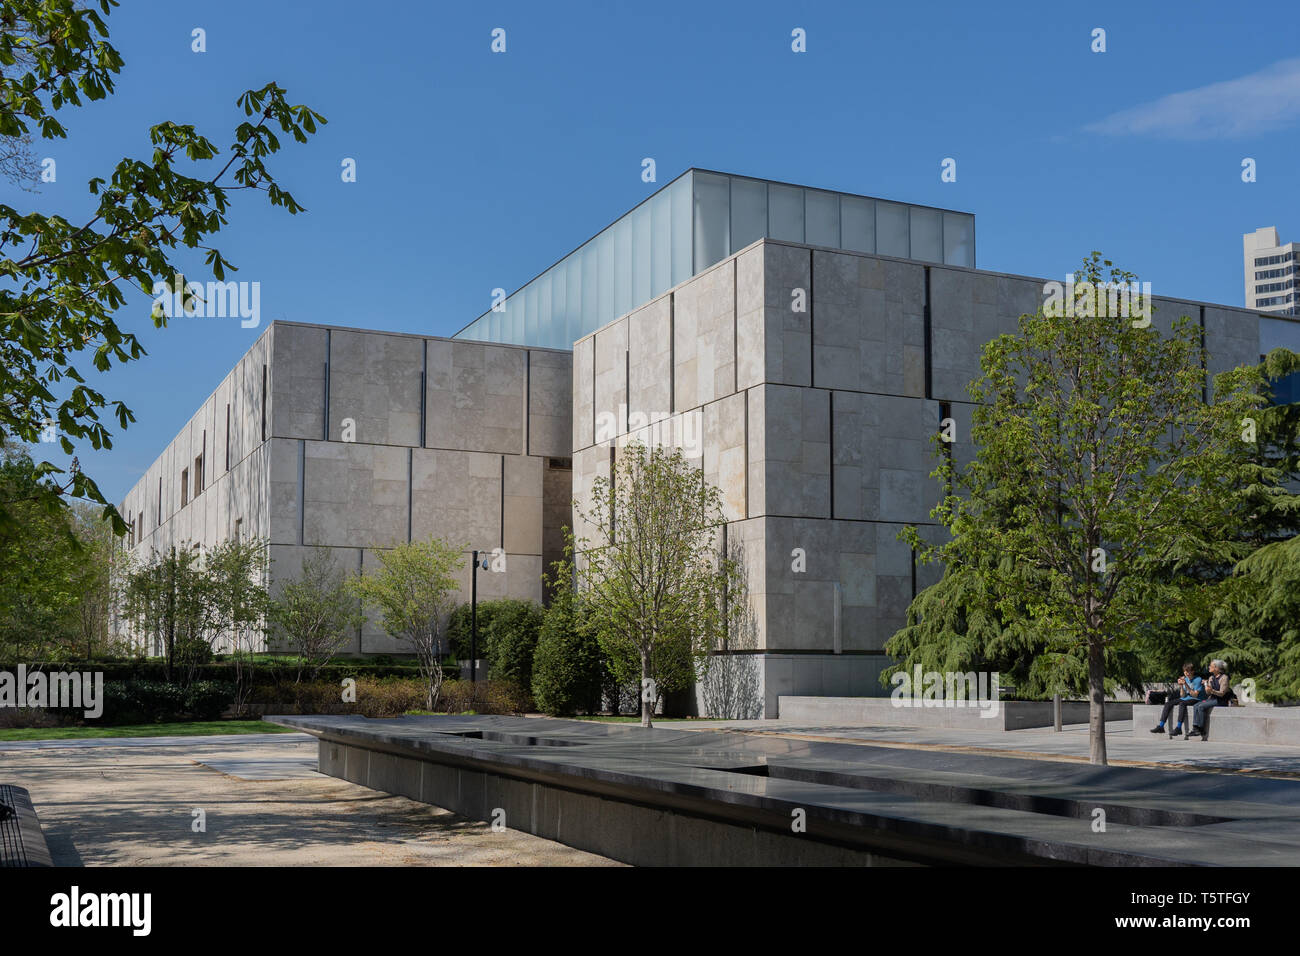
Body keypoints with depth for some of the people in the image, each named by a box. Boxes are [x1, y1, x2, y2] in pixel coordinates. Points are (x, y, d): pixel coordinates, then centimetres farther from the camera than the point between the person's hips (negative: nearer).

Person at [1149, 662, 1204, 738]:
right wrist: (1181, 686, -9)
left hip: (1196, 700, -7)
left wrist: (1186, 685, -21)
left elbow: (1195, 695, -15)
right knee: (1168, 703, -10)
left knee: (1182, 703, -37)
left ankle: (1178, 728, -40)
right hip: (1186, 699, 7)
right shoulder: (1185, 679, 13)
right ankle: (1161, 726, -15)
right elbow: (1183, 696, 8)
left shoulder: (1198, 680, -7)